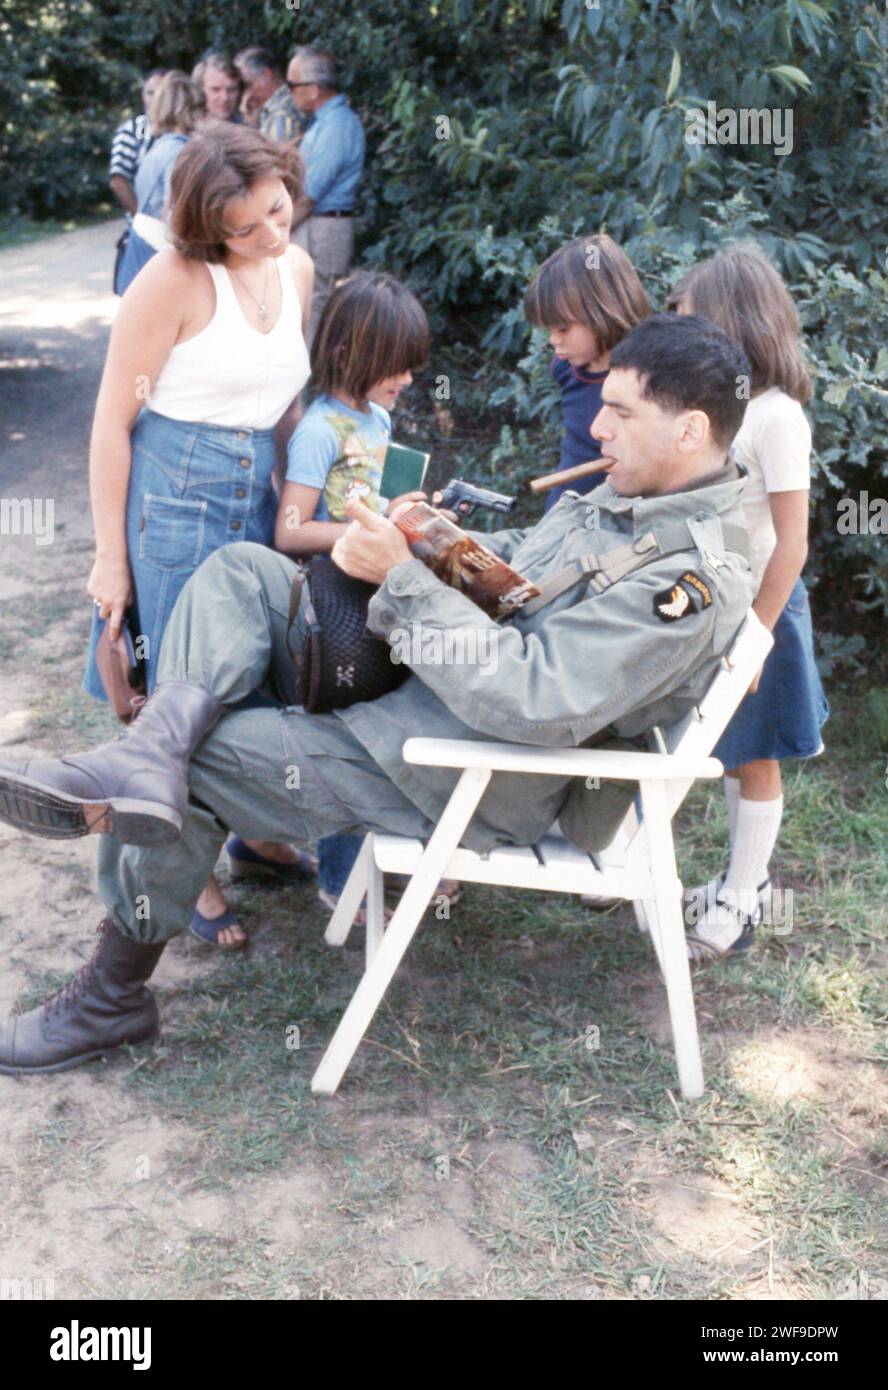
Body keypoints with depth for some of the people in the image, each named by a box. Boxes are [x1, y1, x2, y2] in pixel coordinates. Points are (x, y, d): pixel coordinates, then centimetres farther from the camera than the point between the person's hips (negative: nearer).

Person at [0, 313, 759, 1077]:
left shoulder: (693, 581, -24)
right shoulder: (631, 493, 6)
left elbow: (532, 699, -32)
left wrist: (403, 577, -27)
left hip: (470, 780, -10)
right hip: (418, 680, 10)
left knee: (201, 757, -8)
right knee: (243, 569, -2)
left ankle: (113, 996, 10)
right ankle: (147, 754, -26)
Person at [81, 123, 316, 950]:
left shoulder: (296, 268, 4)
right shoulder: (175, 280, -16)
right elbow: (112, 422, -13)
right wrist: (110, 557, -13)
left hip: (258, 494, 6)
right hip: (171, 496, -6)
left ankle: (256, 837, 36)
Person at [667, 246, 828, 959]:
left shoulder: (775, 416, -18)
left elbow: (791, 544, -19)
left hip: (757, 607, -7)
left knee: (752, 759, 6)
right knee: (731, 754, 18)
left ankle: (738, 906, 20)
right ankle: (749, 880, 35)